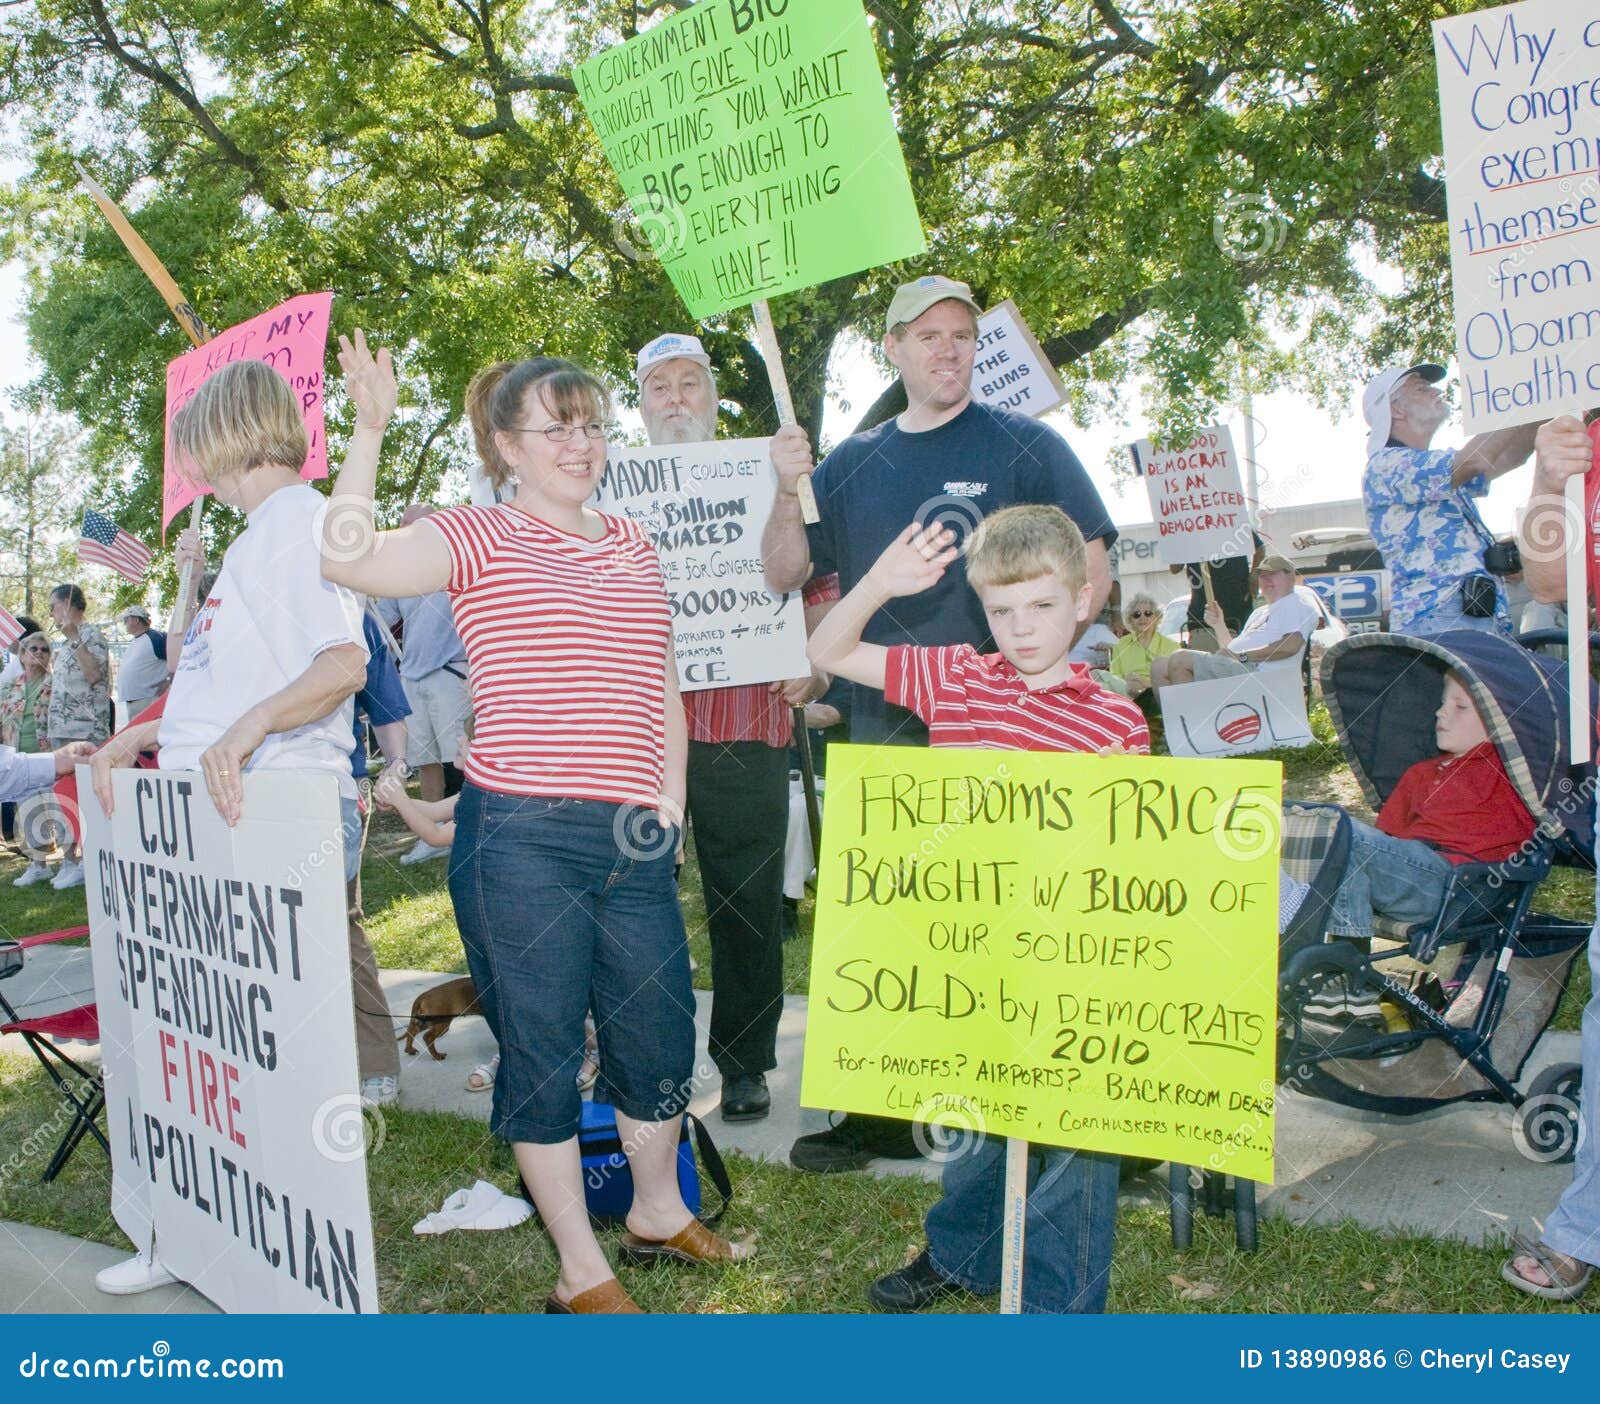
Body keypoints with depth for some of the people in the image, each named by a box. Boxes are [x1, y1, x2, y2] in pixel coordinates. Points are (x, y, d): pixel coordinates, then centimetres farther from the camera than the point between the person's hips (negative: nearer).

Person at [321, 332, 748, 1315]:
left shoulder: (634, 545, 16)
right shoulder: (479, 536, 0)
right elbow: (350, 559, -18)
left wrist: (670, 799, 13)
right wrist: (370, 428, -15)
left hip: (634, 841, 5)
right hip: (522, 837, -5)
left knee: (662, 1035, 14)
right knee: (542, 1049, 5)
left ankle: (660, 1214, 40)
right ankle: (583, 1272, 23)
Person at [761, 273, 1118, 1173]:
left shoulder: (1025, 447, 2)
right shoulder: (853, 463, 14)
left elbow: (1091, 574, -2)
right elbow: (787, 575, 12)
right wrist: (789, 492, -5)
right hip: (883, 729, 4)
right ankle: (882, 1114, 24)